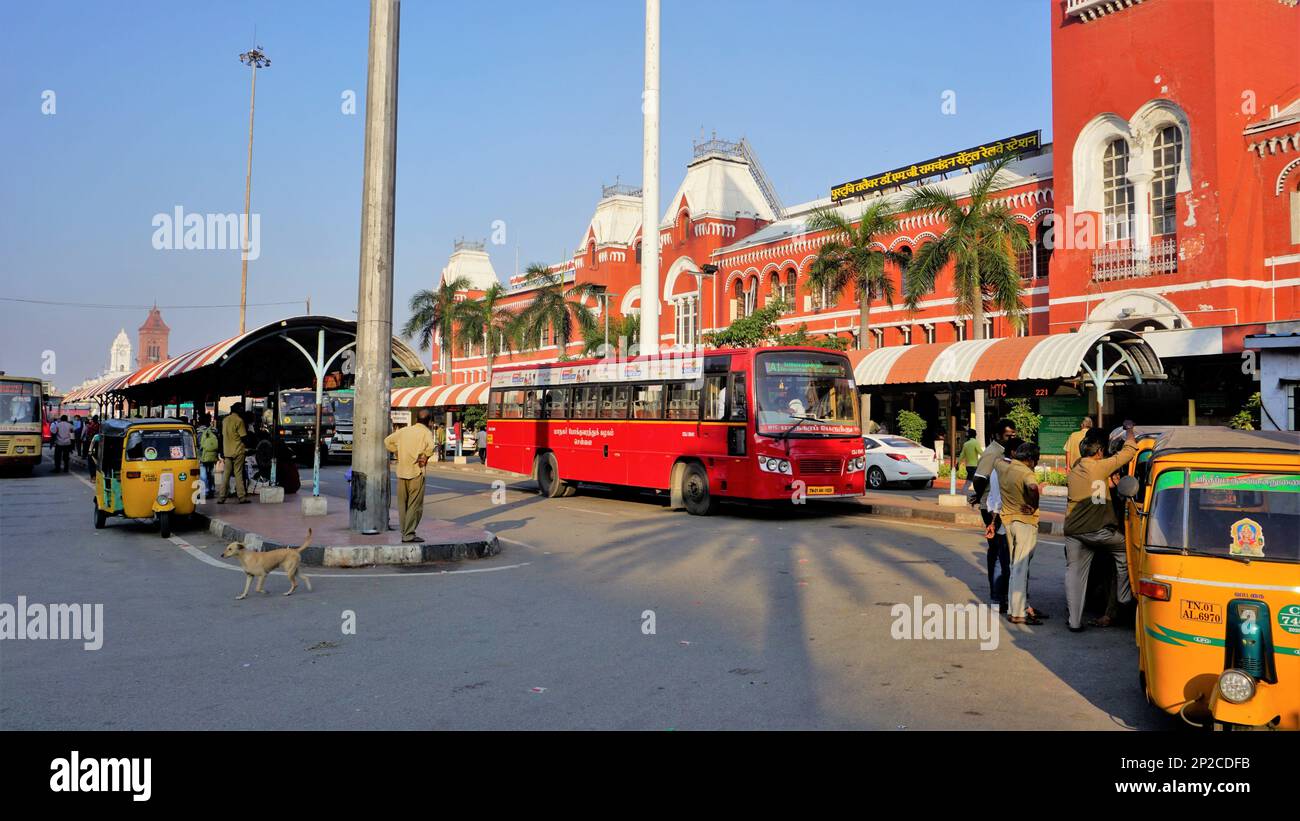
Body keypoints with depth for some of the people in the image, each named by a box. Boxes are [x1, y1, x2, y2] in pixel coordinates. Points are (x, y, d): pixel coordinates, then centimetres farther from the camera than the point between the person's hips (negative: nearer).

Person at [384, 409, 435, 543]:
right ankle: (409, 534, -4)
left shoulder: (404, 430, 10)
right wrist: (425, 458, -9)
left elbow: (388, 440, 17)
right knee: (415, 505, 0)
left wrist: (398, 453, 16)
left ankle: (404, 532, 17)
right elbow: (430, 446, -25)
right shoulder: (426, 432, -6)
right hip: (416, 472, -5)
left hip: (401, 472, 5)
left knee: (403, 504, 13)